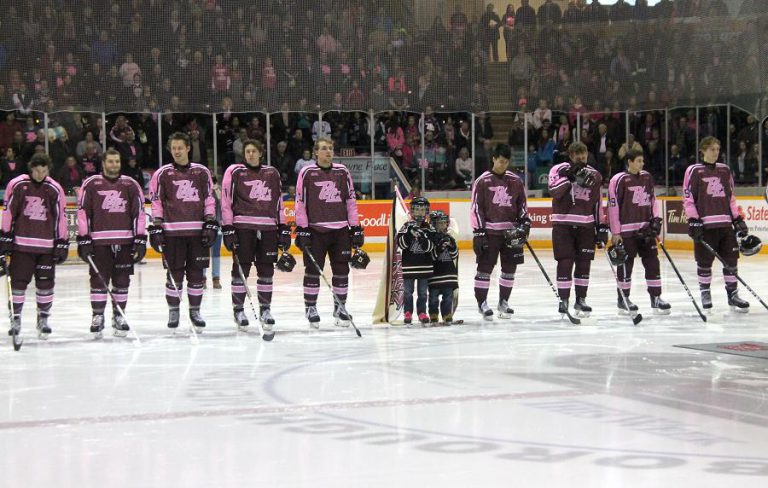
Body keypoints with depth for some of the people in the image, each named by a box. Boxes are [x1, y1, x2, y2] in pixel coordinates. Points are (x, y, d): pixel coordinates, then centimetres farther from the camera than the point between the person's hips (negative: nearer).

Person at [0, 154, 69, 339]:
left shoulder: (55, 189, 0)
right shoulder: (17, 185, -4)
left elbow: (61, 217, 4)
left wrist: (62, 244, 3)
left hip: (47, 245, 1)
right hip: (21, 243, -1)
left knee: (46, 282, 3)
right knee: (18, 281, 0)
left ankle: (43, 319, 17)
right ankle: (16, 319, 10)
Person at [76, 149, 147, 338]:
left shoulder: (130, 184, 9)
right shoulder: (91, 184, 2)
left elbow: (139, 212, 9)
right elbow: (83, 212, 1)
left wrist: (141, 239, 4)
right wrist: (83, 239, -4)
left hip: (125, 241, 2)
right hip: (99, 241, -2)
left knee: (122, 281, 6)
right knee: (98, 279, -2)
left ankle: (119, 316, 16)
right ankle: (97, 317, 7)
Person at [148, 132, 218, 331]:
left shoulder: (202, 172, 8)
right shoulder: (162, 174, 4)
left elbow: (209, 200, 10)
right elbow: (156, 203, 3)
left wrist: (210, 224, 2)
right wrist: (156, 228, -3)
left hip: (197, 231, 2)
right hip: (172, 231, -1)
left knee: (196, 273, 3)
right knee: (174, 273, -1)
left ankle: (195, 310, 15)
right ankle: (173, 311, 11)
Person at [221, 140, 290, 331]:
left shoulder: (272, 173, 14)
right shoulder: (234, 171, 2)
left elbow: (278, 201, 17)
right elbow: (226, 200, -1)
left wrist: (283, 228, 12)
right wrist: (227, 228, -8)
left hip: (268, 227, 3)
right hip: (243, 227, -3)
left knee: (266, 270, 5)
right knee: (241, 269, -2)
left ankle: (265, 309, 15)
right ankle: (238, 310, 6)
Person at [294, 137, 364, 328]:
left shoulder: (342, 172, 8)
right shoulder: (307, 173, -2)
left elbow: (351, 201, 10)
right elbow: (300, 202, -3)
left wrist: (356, 228, 7)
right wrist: (302, 230, -8)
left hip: (340, 230, 3)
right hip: (315, 230, -3)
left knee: (341, 269, 6)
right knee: (313, 269, 0)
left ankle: (340, 306, 17)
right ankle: (310, 307, 10)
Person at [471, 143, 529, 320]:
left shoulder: (516, 181, 8)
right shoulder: (483, 181, -4)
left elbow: (522, 204, 17)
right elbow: (476, 208, -5)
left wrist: (524, 223, 4)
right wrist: (478, 232, -9)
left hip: (511, 232, 4)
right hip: (489, 231, -4)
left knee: (509, 268, 7)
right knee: (485, 267, -4)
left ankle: (504, 301, 19)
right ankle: (482, 302, 4)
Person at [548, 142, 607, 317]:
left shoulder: (594, 175, 9)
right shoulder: (559, 170, -2)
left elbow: (597, 203, 14)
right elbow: (554, 191, -19)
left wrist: (601, 227, 10)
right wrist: (569, 177, -25)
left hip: (586, 225, 4)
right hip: (563, 223, -4)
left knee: (584, 263, 5)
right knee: (565, 262, -6)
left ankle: (581, 299, 17)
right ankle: (563, 300, 1)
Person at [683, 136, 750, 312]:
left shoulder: (724, 170, 13)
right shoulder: (694, 171, -1)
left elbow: (731, 197, 19)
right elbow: (688, 198, -3)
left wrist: (738, 219, 13)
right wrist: (693, 221, -11)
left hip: (725, 224, 4)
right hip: (705, 224, -4)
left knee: (731, 259, 4)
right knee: (704, 262, 0)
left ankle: (732, 294, 12)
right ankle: (705, 293, 13)